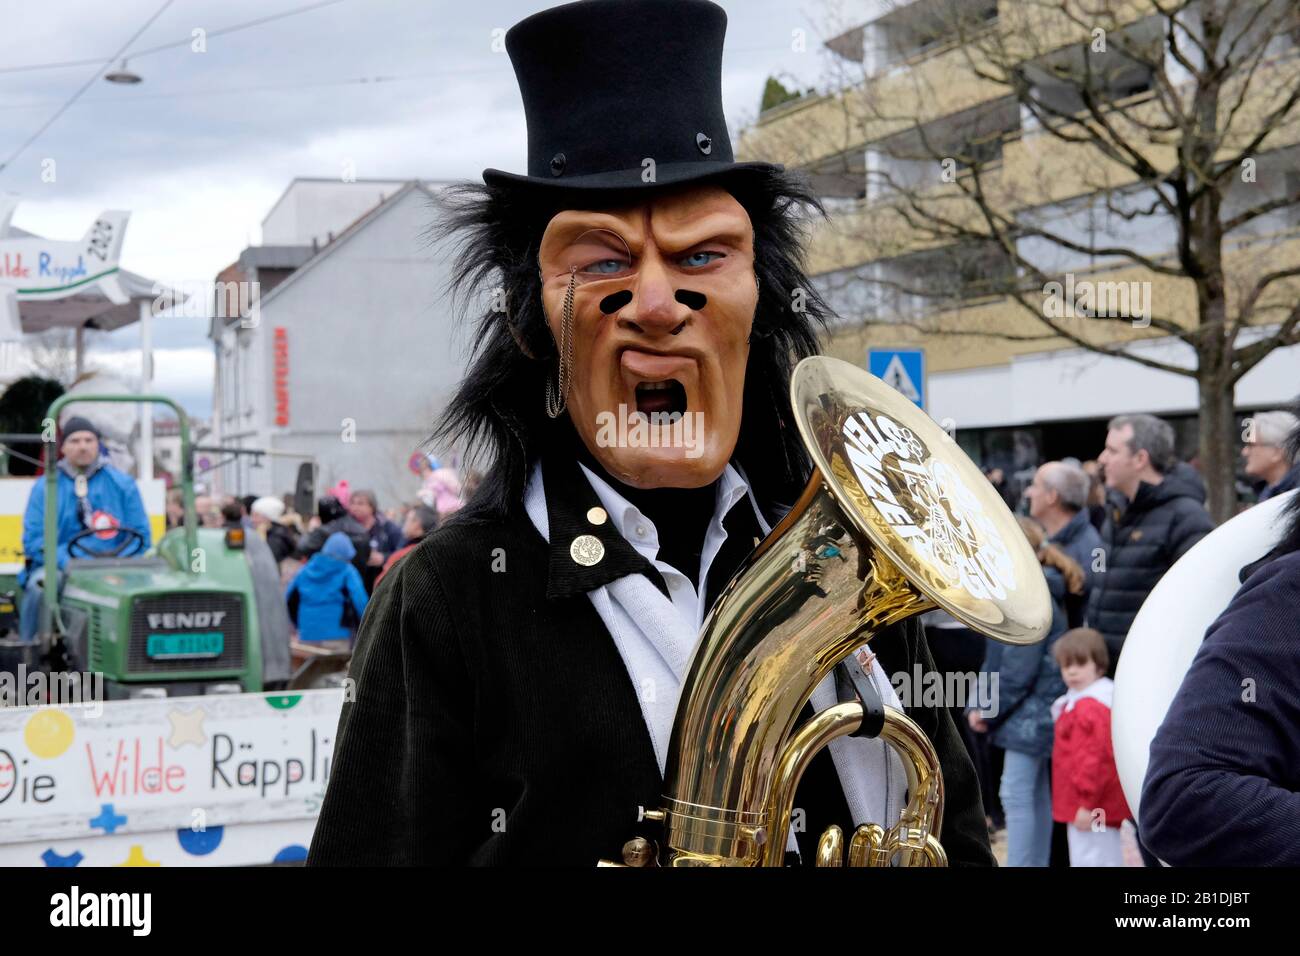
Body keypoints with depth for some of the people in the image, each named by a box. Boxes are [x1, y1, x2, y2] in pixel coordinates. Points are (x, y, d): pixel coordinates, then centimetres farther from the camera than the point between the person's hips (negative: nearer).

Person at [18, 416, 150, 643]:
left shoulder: (122, 485, 12)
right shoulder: (45, 487, 10)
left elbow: (141, 537, 9)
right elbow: (34, 539, 3)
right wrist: (67, 563, -13)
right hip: (58, 568, 0)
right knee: (40, 586, -34)